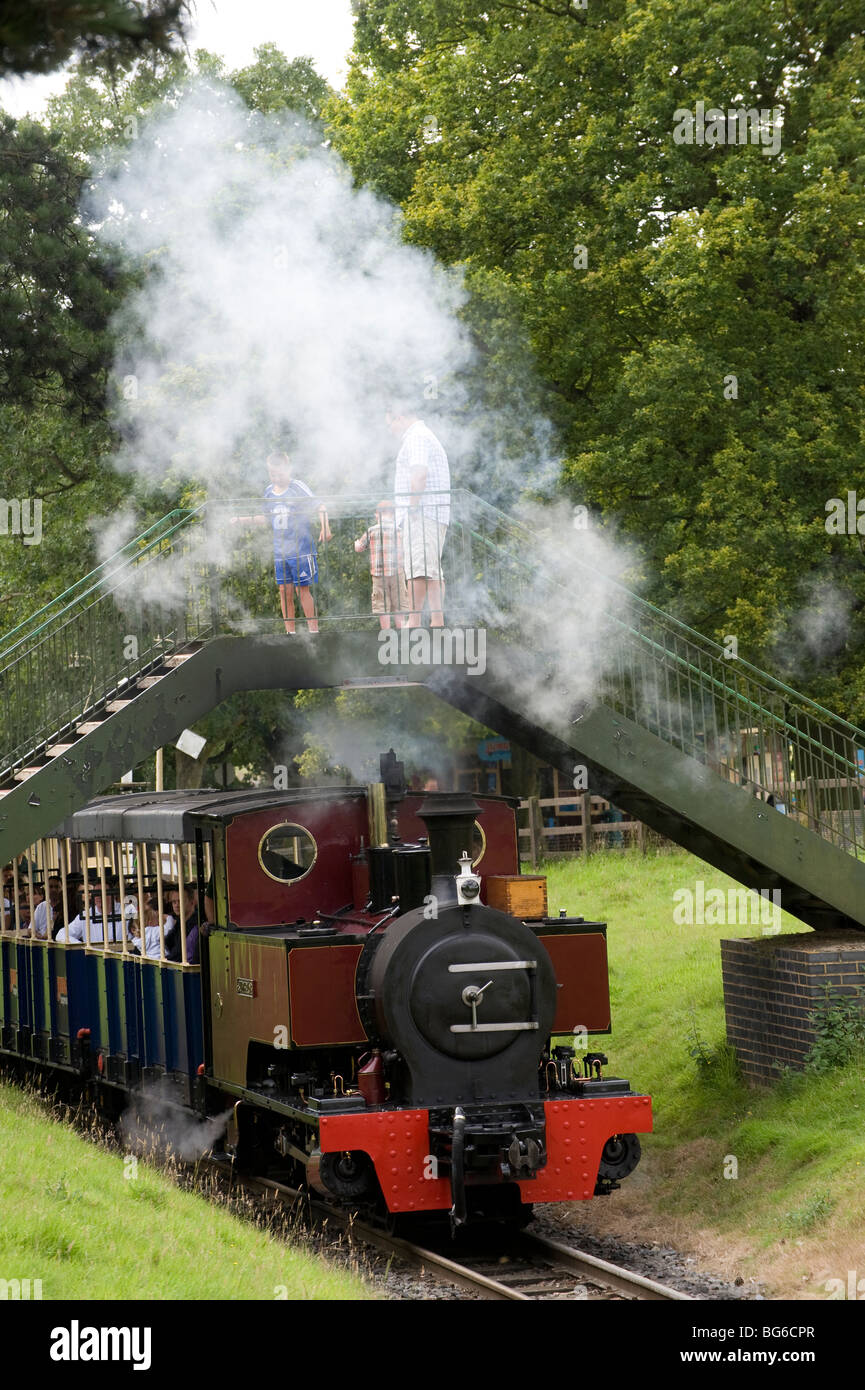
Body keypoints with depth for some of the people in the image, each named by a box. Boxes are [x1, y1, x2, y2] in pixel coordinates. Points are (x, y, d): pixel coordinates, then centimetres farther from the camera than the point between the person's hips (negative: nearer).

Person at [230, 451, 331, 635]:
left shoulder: (298, 487, -5)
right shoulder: (269, 492, 11)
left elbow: (319, 508, -7)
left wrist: (324, 527, -25)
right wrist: (241, 519, 20)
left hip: (301, 549, -5)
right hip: (280, 552, 5)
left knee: (303, 590, -6)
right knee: (284, 591, 3)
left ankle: (314, 631, -3)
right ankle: (290, 633, 8)